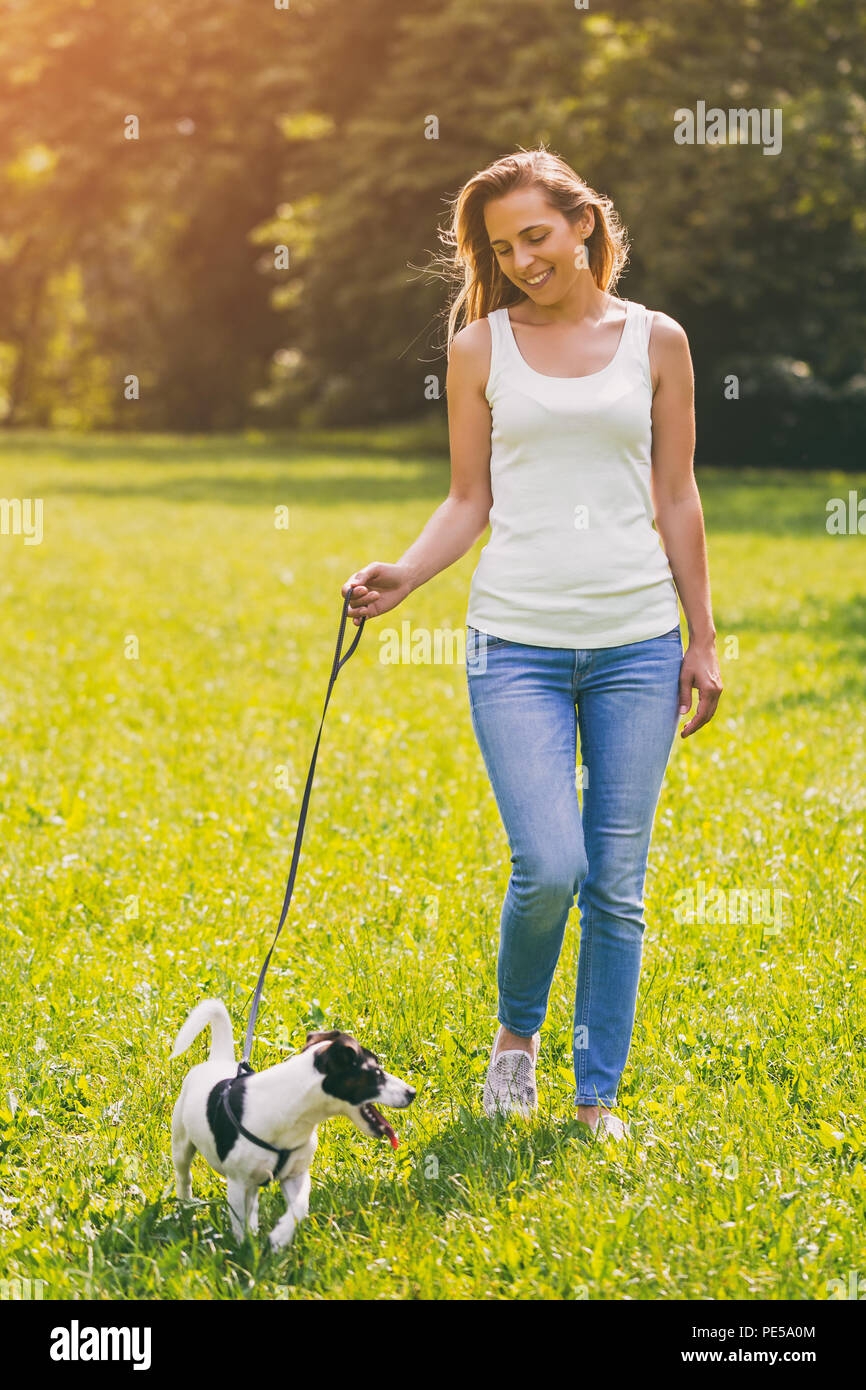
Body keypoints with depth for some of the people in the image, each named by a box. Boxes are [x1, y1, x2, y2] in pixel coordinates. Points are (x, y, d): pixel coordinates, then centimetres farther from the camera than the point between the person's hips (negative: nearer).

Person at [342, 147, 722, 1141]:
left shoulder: (655, 341, 7)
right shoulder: (481, 347, 5)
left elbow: (676, 501, 10)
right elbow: (469, 500, 7)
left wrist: (702, 639, 9)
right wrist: (403, 575, -11)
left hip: (636, 641, 1)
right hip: (517, 641, -1)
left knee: (618, 883, 3)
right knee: (549, 867, -13)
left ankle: (598, 1094, 17)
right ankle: (516, 1032, 16)